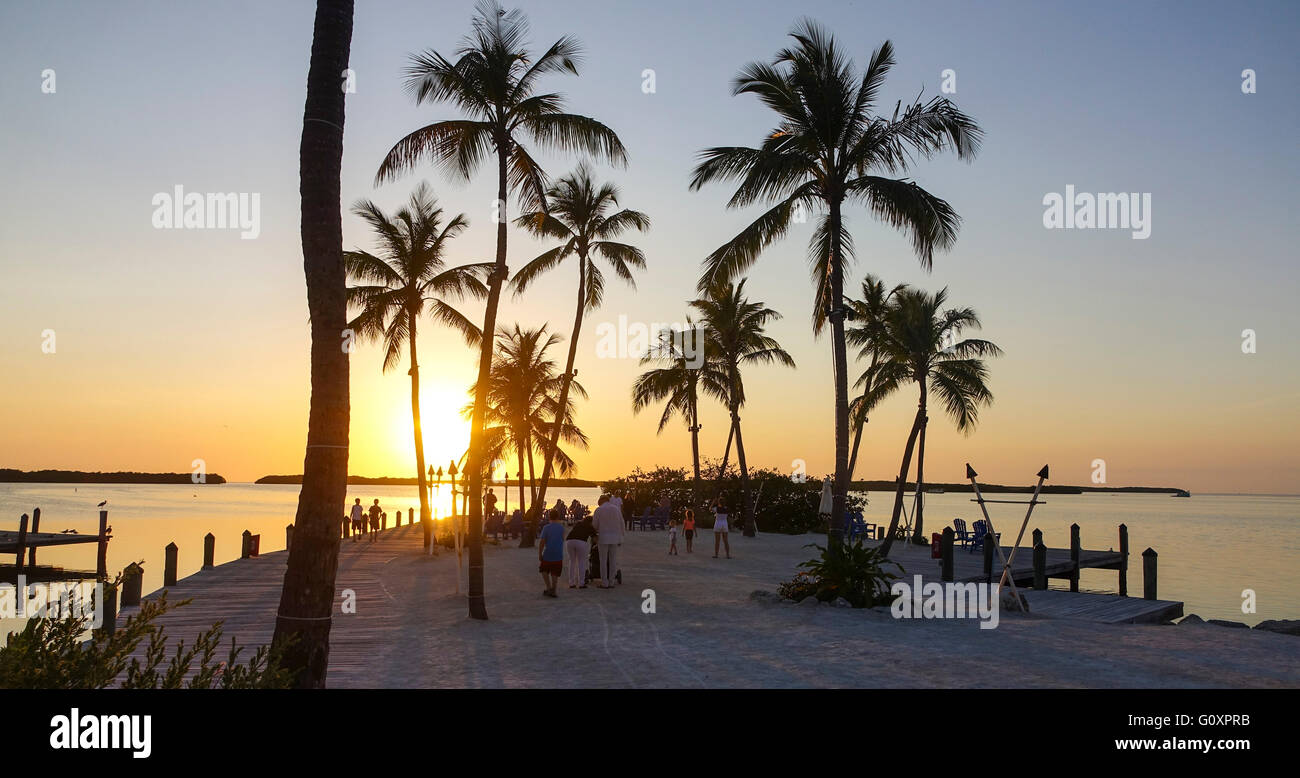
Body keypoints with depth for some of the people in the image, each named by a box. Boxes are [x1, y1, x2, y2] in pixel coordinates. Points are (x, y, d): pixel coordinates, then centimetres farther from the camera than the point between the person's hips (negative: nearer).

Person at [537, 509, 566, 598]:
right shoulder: (561, 527, 2)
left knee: (544, 570, 18)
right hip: (558, 555, 2)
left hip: (547, 554, -2)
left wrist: (539, 554, -2)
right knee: (555, 573, 7)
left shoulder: (546, 527, -6)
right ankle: (553, 590, -4)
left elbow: (541, 542, -10)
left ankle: (549, 587, 7)